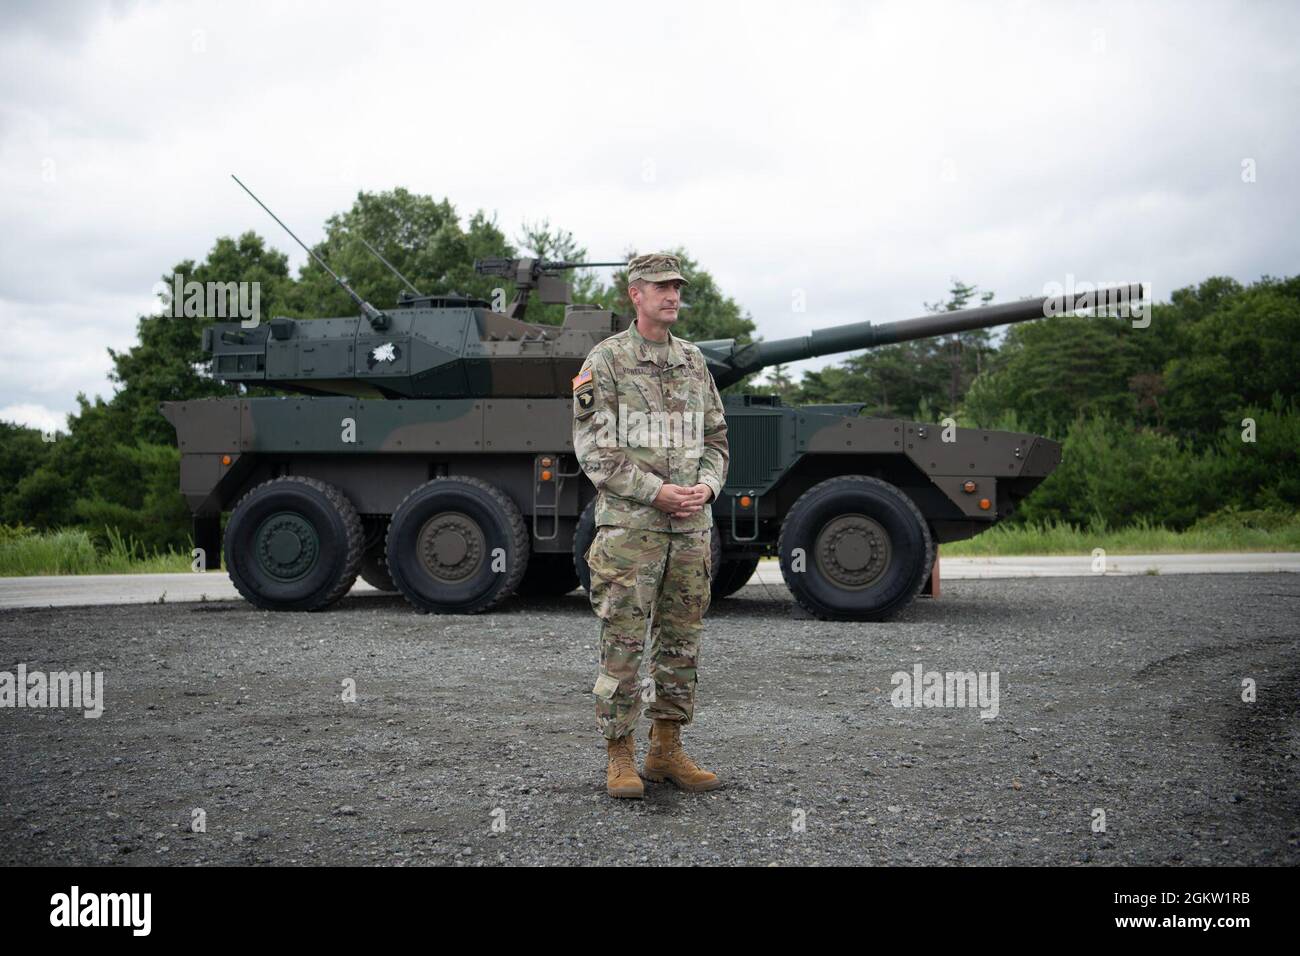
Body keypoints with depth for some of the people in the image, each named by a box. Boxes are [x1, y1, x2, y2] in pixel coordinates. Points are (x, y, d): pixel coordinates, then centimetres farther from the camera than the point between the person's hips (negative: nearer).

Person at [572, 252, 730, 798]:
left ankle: (667, 752, 20)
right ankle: (620, 758, 6)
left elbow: (716, 438, 16)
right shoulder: (605, 361, -4)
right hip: (629, 524, -5)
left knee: (681, 643, 9)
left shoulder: (694, 362, 13)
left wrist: (706, 487, -3)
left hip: (691, 527, 6)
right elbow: (593, 450, -10)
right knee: (623, 644, -2)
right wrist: (655, 491, -16)